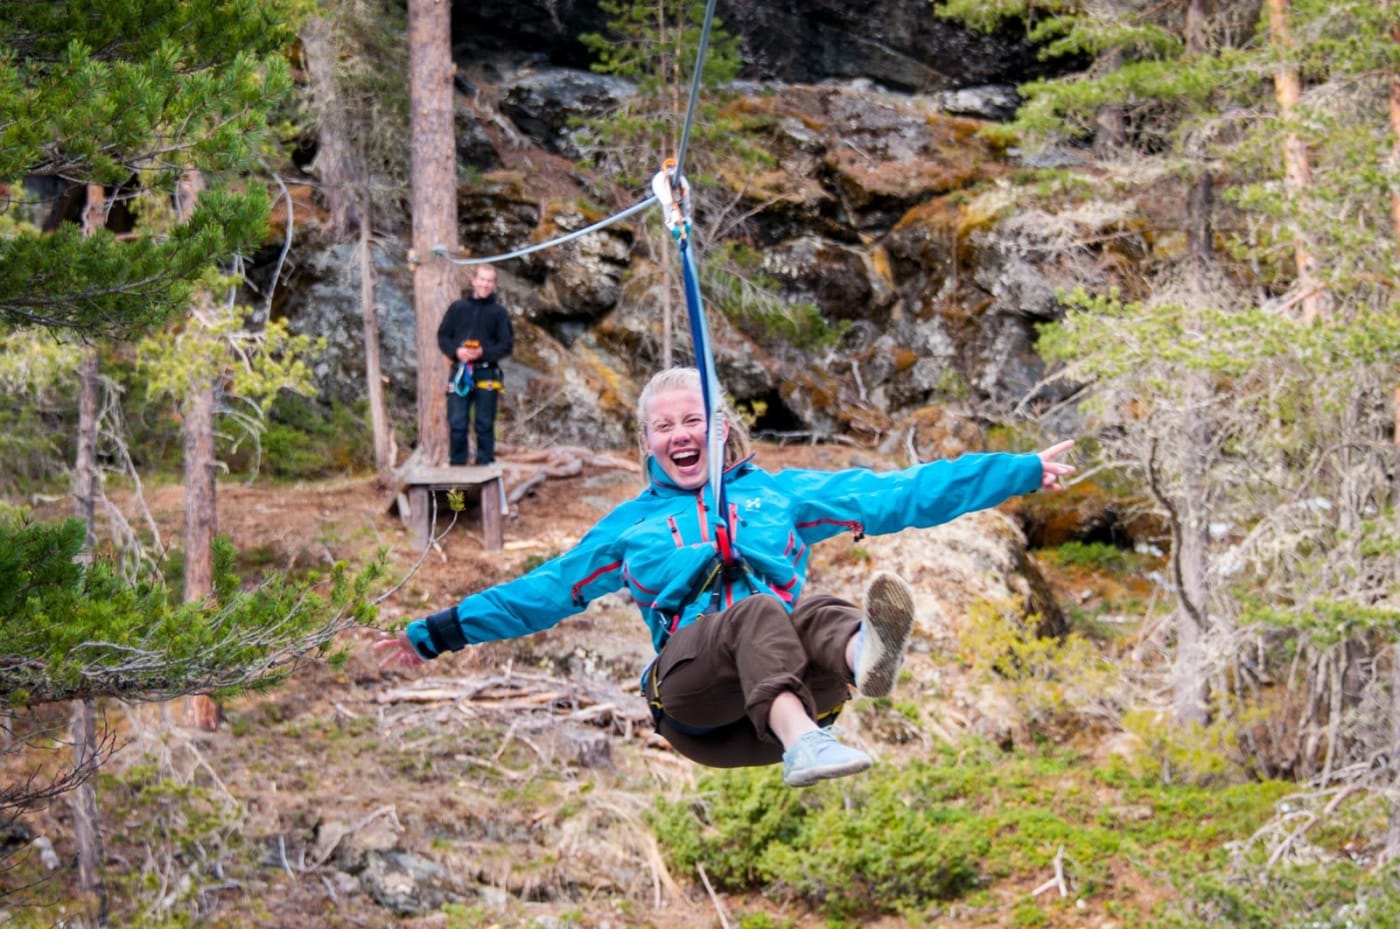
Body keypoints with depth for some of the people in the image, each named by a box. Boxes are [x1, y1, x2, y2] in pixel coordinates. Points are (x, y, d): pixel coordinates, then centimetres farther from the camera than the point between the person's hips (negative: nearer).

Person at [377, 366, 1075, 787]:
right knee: (760, 611, -34)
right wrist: (437, 633, 33)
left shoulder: (777, 493, 27)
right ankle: (801, 746, -63)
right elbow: (544, 591, 35)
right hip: (690, 684, -1)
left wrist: (1023, 471, 17)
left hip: (792, 683, 1)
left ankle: (867, 656, -72)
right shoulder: (632, 525, 29)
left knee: (817, 612, -34)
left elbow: (900, 494, 23)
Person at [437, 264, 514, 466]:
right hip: (459, 372, 1)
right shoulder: (457, 308, 9)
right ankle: (457, 467, 5)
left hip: (486, 374, -1)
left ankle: (485, 466, 9)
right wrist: (456, 351, -11)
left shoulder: (499, 312, 5)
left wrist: (483, 352, -15)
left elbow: (507, 344, 1)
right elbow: (443, 336, 10)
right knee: (457, 424, -1)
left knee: (485, 425, 3)